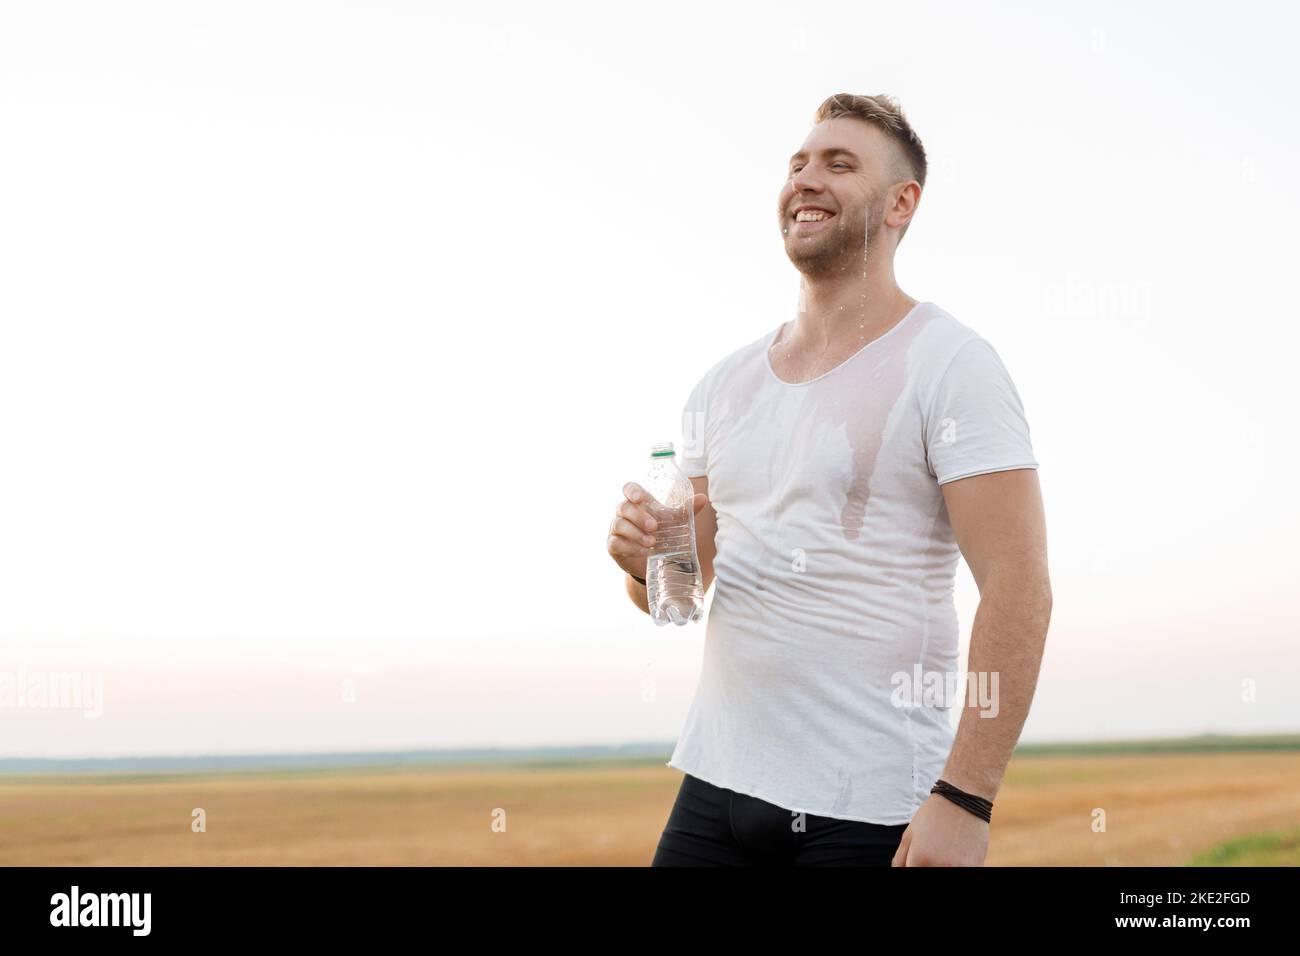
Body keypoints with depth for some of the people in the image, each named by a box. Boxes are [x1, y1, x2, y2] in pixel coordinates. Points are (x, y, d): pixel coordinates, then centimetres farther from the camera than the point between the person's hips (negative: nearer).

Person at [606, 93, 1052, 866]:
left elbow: (1019, 590, -15)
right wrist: (645, 558, -6)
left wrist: (965, 798, -22)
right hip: (717, 779, 5)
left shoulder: (948, 363, -7)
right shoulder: (726, 383, 11)